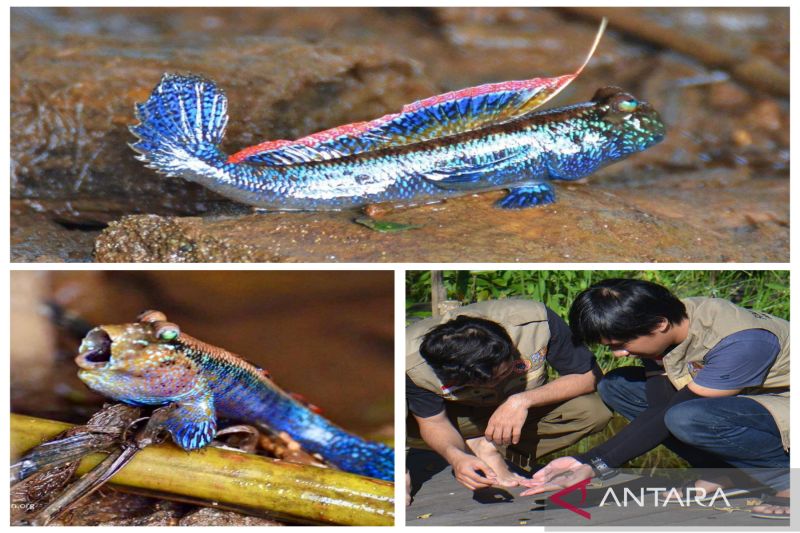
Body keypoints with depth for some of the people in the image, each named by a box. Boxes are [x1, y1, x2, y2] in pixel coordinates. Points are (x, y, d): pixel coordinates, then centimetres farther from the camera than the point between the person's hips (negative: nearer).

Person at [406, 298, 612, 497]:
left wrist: (522, 401, -36)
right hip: (463, 413, -1)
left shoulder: (536, 322, -33)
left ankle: (490, 448, -18)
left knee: (595, 411, -30)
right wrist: (455, 456, -40)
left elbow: (589, 376, -24)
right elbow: (434, 421, -18)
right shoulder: (411, 361, -31)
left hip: (531, 405, 2)